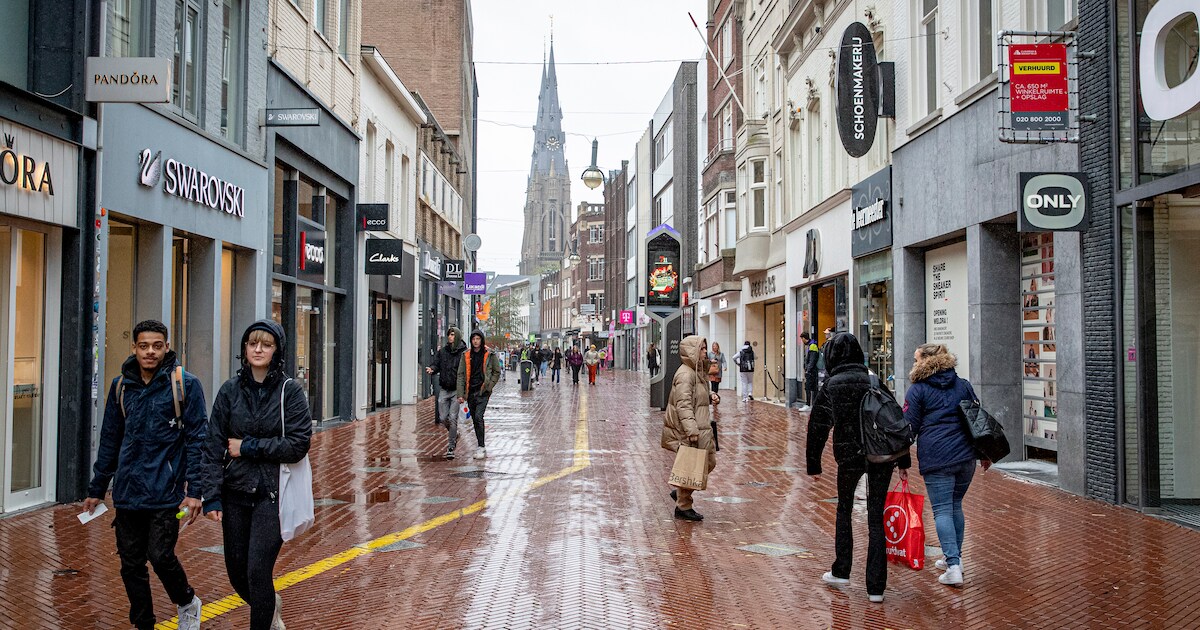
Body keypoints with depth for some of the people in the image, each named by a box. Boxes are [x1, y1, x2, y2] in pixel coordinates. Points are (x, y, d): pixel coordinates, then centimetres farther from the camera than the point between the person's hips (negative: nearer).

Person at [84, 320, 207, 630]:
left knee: (160, 555, -8)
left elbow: (196, 440, -6)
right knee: (131, 564, 9)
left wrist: (194, 490, -12)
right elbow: (109, 441, 16)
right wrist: (96, 490, 18)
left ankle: (187, 603, 21)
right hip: (127, 493, 5)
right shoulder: (121, 386, 8)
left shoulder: (185, 385, -5)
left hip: (166, 493, -5)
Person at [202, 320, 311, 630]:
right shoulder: (231, 390, 3)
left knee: (258, 571, -8)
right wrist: (212, 496, -6)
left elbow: (299, 444, -12)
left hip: (273, 494, -4)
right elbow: (214, 446, 1)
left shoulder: (290, 390, -5)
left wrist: (248, 447, -10)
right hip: (235, 493, 4)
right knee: (236, 570, 11)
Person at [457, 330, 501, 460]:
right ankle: (480, 446, 21)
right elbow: (461, 375, 5)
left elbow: (497, 372, 7)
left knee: (478, 417, -17)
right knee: (475, 419, 10)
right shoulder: (466, 355, 5)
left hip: (483, 391, -4)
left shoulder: (489, 355, -2)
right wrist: (461, 394, -2)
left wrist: (489, 386, -4)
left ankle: (481, 447, -13)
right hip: (470, 392, 4)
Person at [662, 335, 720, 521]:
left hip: (701, 429, 10)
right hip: (687, 431, -10)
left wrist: (711, 396, 8)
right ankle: (683, 507, 12)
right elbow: (683, 405, -24)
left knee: (709, 462, 14)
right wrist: (691, 430, -29)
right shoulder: (685, 374, -18)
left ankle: (680, 492, 27)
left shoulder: (698, 371, 14)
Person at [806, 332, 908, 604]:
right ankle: (876, 587, 4)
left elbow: (817, 428, 1)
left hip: (850, 456, -1)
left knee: (844, 511, 21)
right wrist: (904, 459, 9)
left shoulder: (830, 386, -1)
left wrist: (813, 465, 9)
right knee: (876, 518, 6)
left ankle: (841, 572, 27)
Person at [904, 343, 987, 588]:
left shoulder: (917, 389, -1)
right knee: (956, 506, 18)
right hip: (966, 456, 6)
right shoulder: (963, 385, 14)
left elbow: (909, 427, -3)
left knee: (942, 511, -3)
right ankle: (955, 558, 26)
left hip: (936, 458, -5)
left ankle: (953, 566, -11)